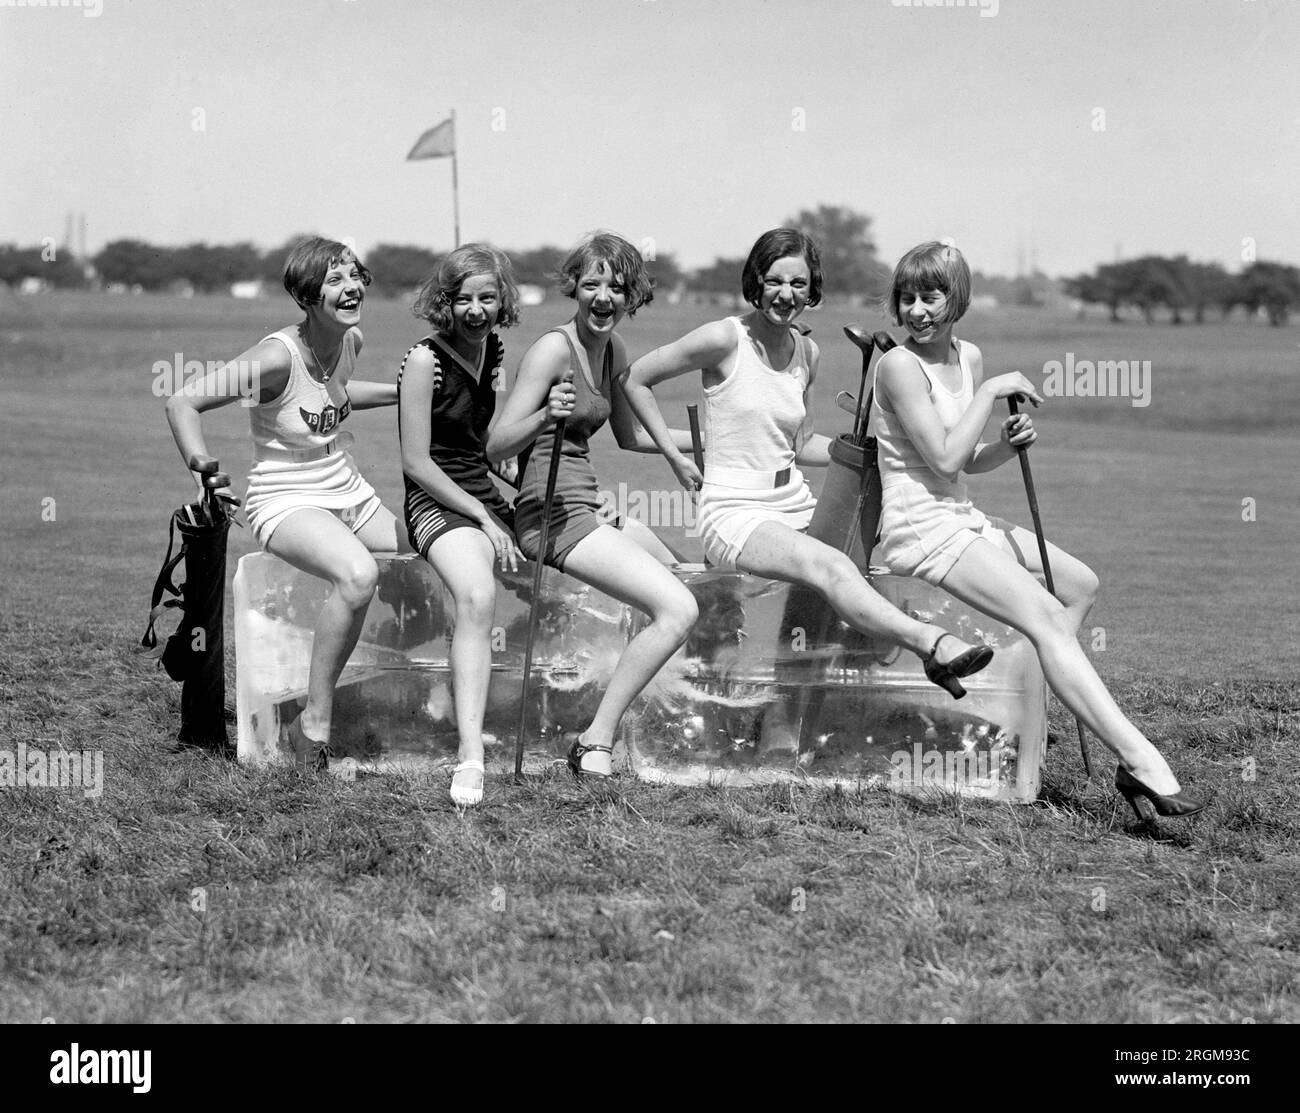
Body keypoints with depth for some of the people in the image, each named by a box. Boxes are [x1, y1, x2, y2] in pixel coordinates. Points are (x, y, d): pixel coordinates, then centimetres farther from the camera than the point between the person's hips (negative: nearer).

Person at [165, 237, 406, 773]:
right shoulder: (278, 356, -21)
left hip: (349, 492, 8)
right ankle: (313, 726, -28)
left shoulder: (351, 340, 3)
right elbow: (182, 401, -22)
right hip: (287, 502, -8)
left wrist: (403, 391, 22)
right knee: (358, 574, -37)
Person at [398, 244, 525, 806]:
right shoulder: (424, 360, -11)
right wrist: (484, 520, -13)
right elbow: (416, 463, -13)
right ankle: (470, 754, -45)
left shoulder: (493, 352, 11)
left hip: (490, 498, 8)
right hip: (438, 502, -8)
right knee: (477, 598, -37)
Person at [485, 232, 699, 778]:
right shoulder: (553, 349, -15)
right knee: (678, 610, -21)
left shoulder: (613, 349, 10)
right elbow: (496, 446, -20)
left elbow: (629, 435, 24)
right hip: (552, 514, -10)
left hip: (590, 508, 10)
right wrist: (545, 415, -38)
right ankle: (595, 744, -17)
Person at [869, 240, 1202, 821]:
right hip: (919, 528, -9)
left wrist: (1007, 443, -4)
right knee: (1047, 616, -22)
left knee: (1081, 584, 17)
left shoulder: (969, 357, 11)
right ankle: (1139, 762, -30)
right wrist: (991, 391, -15)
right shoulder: (900, 365, -13)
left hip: (961, 519, 9)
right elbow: (943, 458, -20)